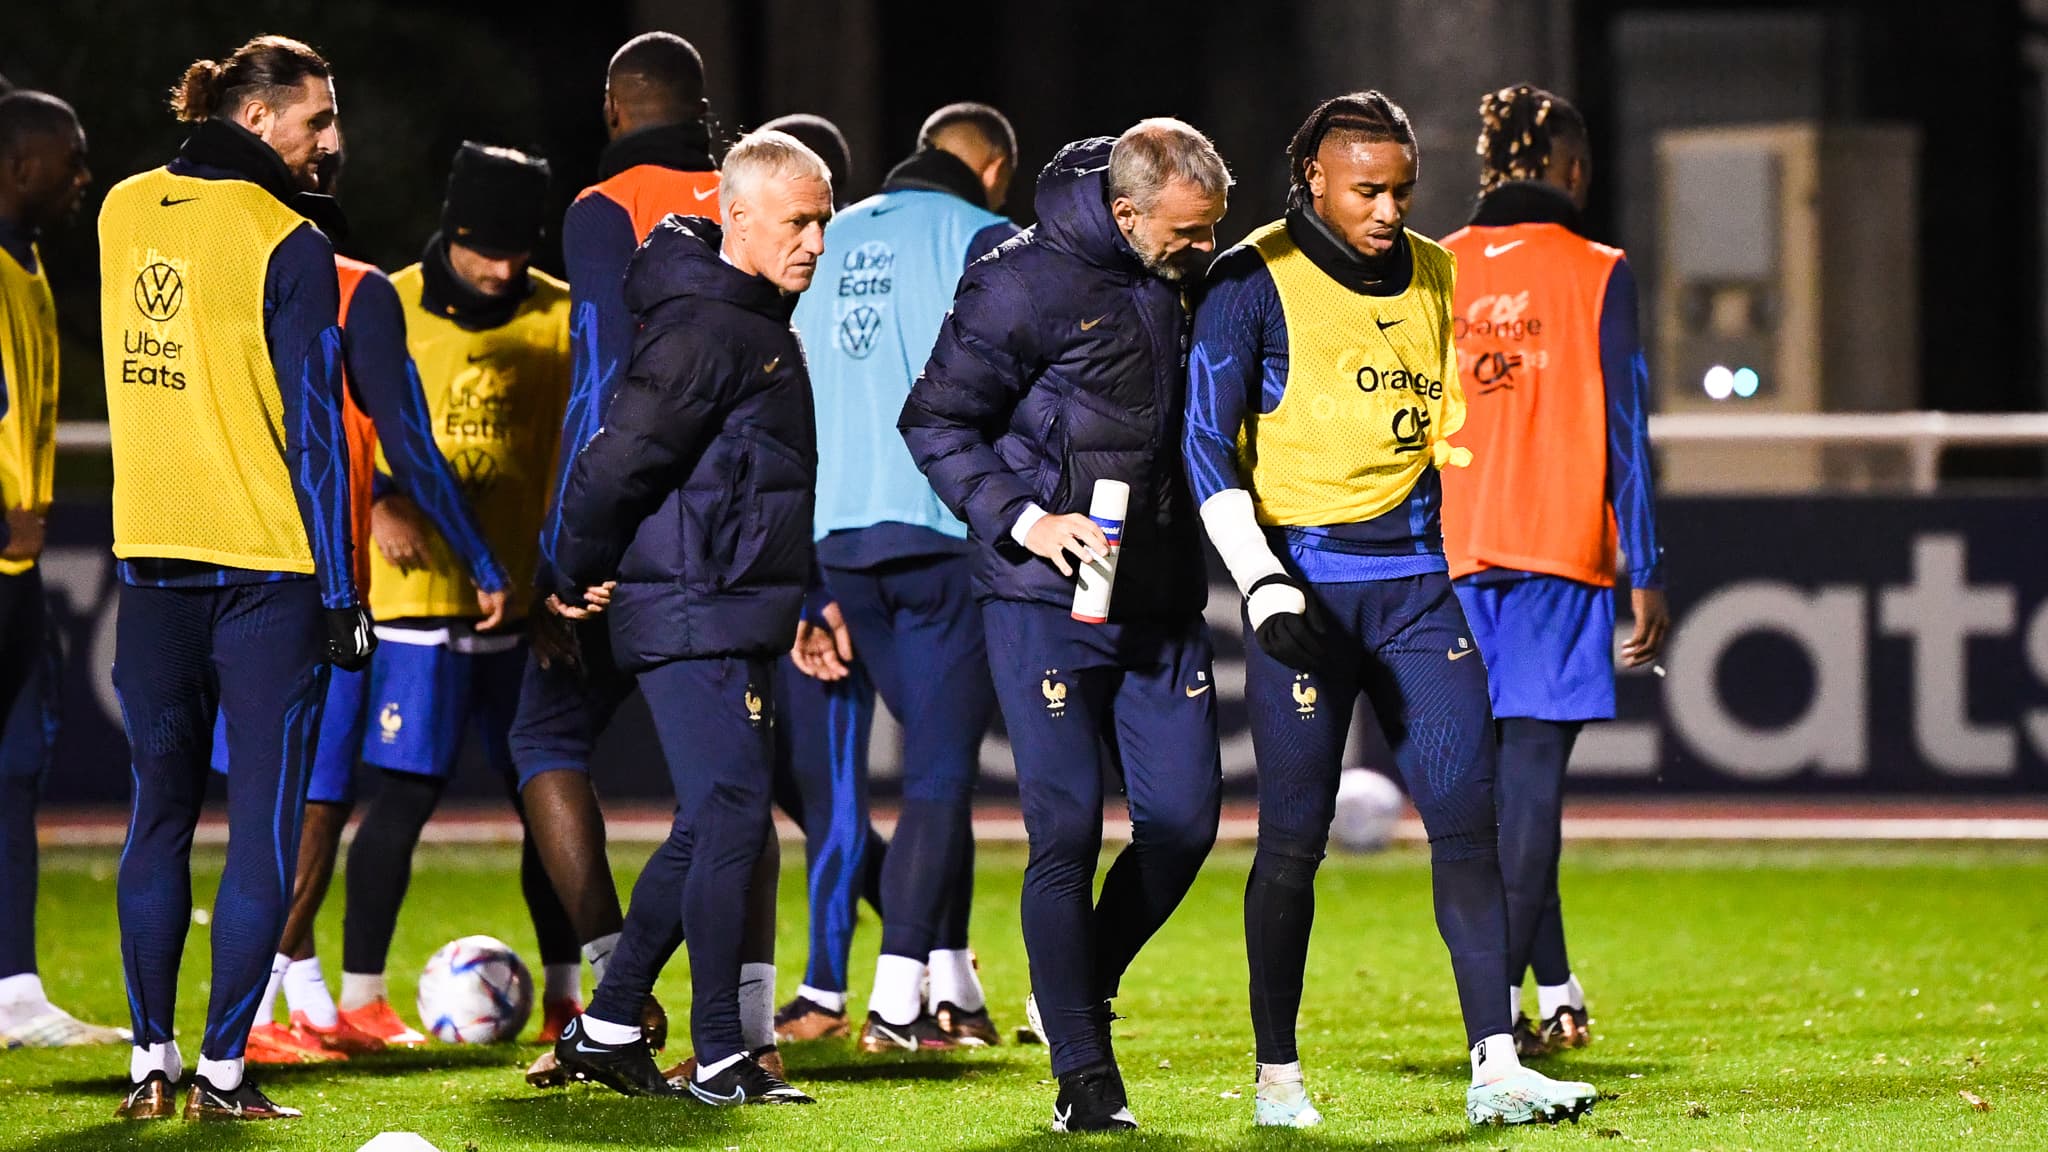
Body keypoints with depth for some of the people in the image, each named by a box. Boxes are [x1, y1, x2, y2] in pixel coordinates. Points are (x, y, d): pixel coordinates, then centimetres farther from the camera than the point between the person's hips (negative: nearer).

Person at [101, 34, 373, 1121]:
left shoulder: (124, 213, 7)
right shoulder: (286, 245, -10)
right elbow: (313, 428, -10)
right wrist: (340, 591, -6)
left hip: (151, 560, 5)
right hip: (266, 562, -5)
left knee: (159, 813, 12)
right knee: (263, 827, 0)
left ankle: (151, 1061, 10)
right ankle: (222, 1068, -3)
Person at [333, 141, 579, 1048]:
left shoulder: (561, 318, 3)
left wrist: (536, 571, -12)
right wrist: (378, 506, -16)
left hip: (522, 597, 3)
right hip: (420, 590, -3)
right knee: (408, 793, -5)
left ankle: (565, 997, 14)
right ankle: (360, 997, 4)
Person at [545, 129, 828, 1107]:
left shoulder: (756, 324, 16)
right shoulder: (706, 330, -17)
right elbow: (617, 458, -22)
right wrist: (579, 580, -10)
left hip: (736, 619, 10)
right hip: (696, 620, -10)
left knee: (711, 827, 13)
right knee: (731, 817, -10)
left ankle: (607, 1028, 19)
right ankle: (719, 1057, -8)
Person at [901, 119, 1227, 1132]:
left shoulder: (1190, 282, 7)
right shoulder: (1025, 284, -11)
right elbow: (936, 420, -6)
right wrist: (1025, 520, -17)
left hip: (1161, 599, 6)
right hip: (1046, 596, -6)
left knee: (1184, 819, 2)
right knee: (1068, 829, -8)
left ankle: (1077, 993, 26)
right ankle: (1083, 1074, -1)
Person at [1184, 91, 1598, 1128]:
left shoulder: (1437, 277, 11)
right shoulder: (1254, 282, -6)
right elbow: (1209, 445, -9)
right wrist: (1263, 587, -17)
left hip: (1418, 579, 4)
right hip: (1305, 584, -4)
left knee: (1466, 817, -5)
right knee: (1295, 837, 0)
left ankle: (1495, 1069, -7)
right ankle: (1276, 1074, 12)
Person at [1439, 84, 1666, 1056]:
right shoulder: (1595, 273, -1)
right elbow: (1625, 428, -3)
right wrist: (1645, 575, 0)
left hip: (1453, 557, 3)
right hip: (1560, 555, -3)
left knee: (1495, 776, 12)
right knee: (1532, 776, -3)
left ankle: (1557, 993, 15)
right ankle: (1502, 996, -11)